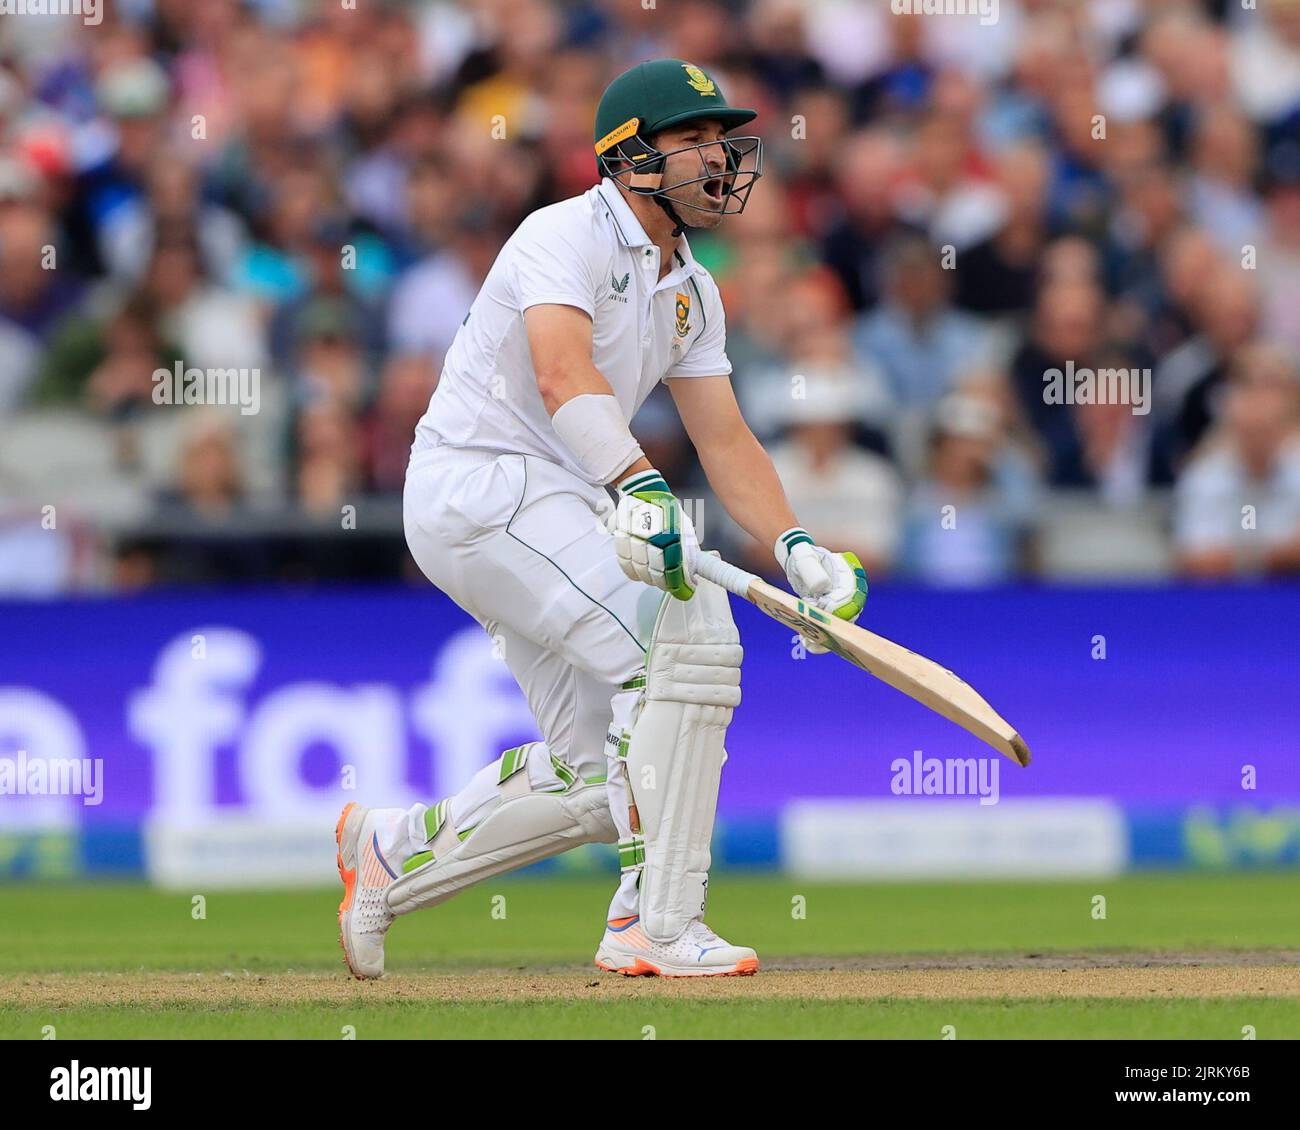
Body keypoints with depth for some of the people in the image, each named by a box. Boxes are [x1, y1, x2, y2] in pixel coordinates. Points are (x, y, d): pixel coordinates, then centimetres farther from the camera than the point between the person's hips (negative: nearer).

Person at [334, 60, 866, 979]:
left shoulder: (691, 290, 14)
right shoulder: (568, 238, -14)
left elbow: (725, 440, 10)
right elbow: (564, 376, -31)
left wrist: (795, 549, -7)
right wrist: (641, 490, -46)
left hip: (559, 507, 9)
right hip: (477, 483, -9)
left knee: (595, 778, 7)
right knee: (688, 637, -23)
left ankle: (391, 851, 25)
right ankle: (657, 925, -22)